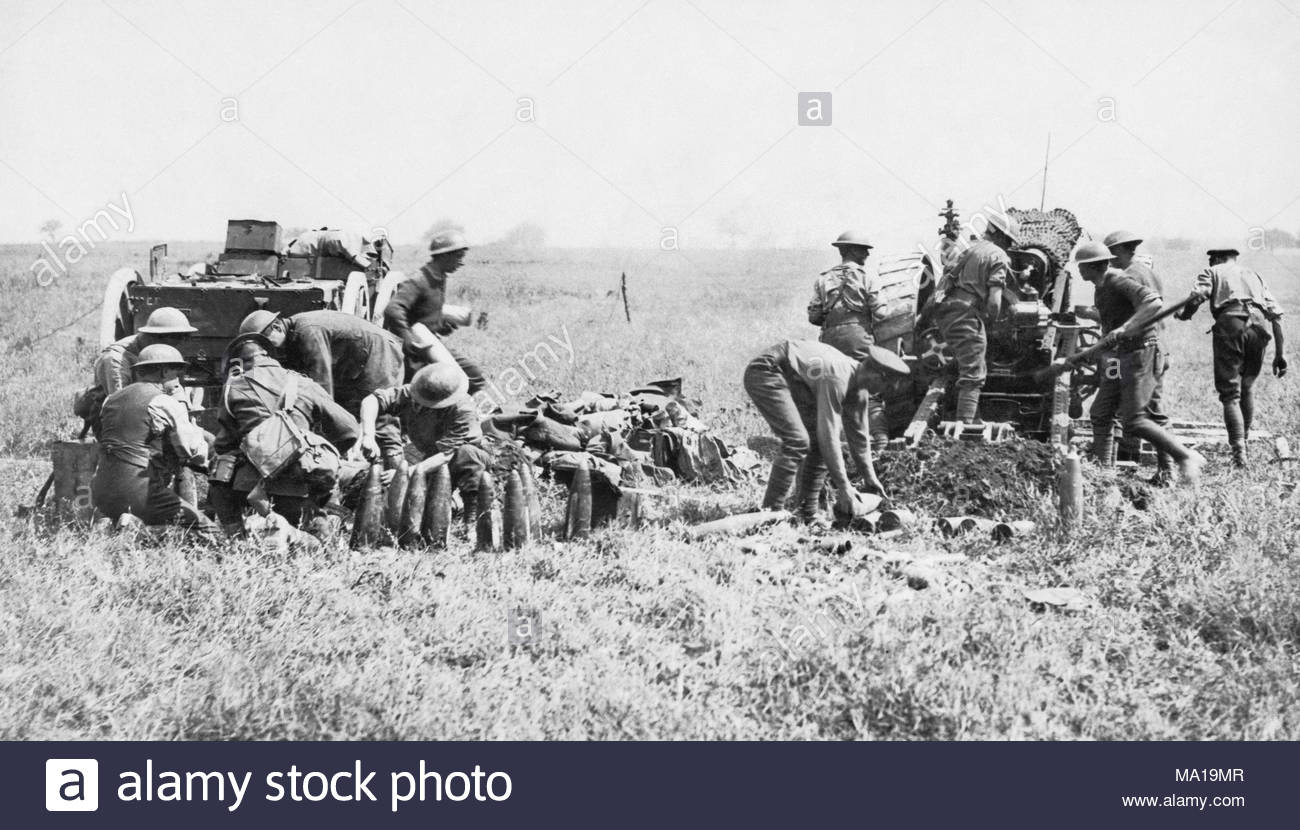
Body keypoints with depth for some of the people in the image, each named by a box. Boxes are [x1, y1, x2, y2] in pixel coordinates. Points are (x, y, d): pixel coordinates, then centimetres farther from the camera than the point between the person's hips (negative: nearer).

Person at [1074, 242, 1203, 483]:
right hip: (1123, 356, 10)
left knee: (1134, 420, -14)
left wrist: (1124, 329, -39)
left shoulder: (1119, 282, -17)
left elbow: (1153, 302, -33)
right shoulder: (1100, 287, 13)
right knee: (1100, 414, 8)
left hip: (1139, 352, -10)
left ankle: (1186, 457, -10)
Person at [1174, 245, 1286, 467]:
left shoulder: (1213, 272, 20)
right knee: (1247, 388, 24)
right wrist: (1279, 353, 18)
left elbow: (1196, 297, -2)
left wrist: (1184, 314, 19)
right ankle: (1244, 438, 24)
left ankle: (1239, 451, -13)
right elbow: (1276, 314, 20)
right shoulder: (1254, 276, 31)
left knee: (1230, 394, -1)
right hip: (1258, 327, 4)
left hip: (1230, 325, -4)